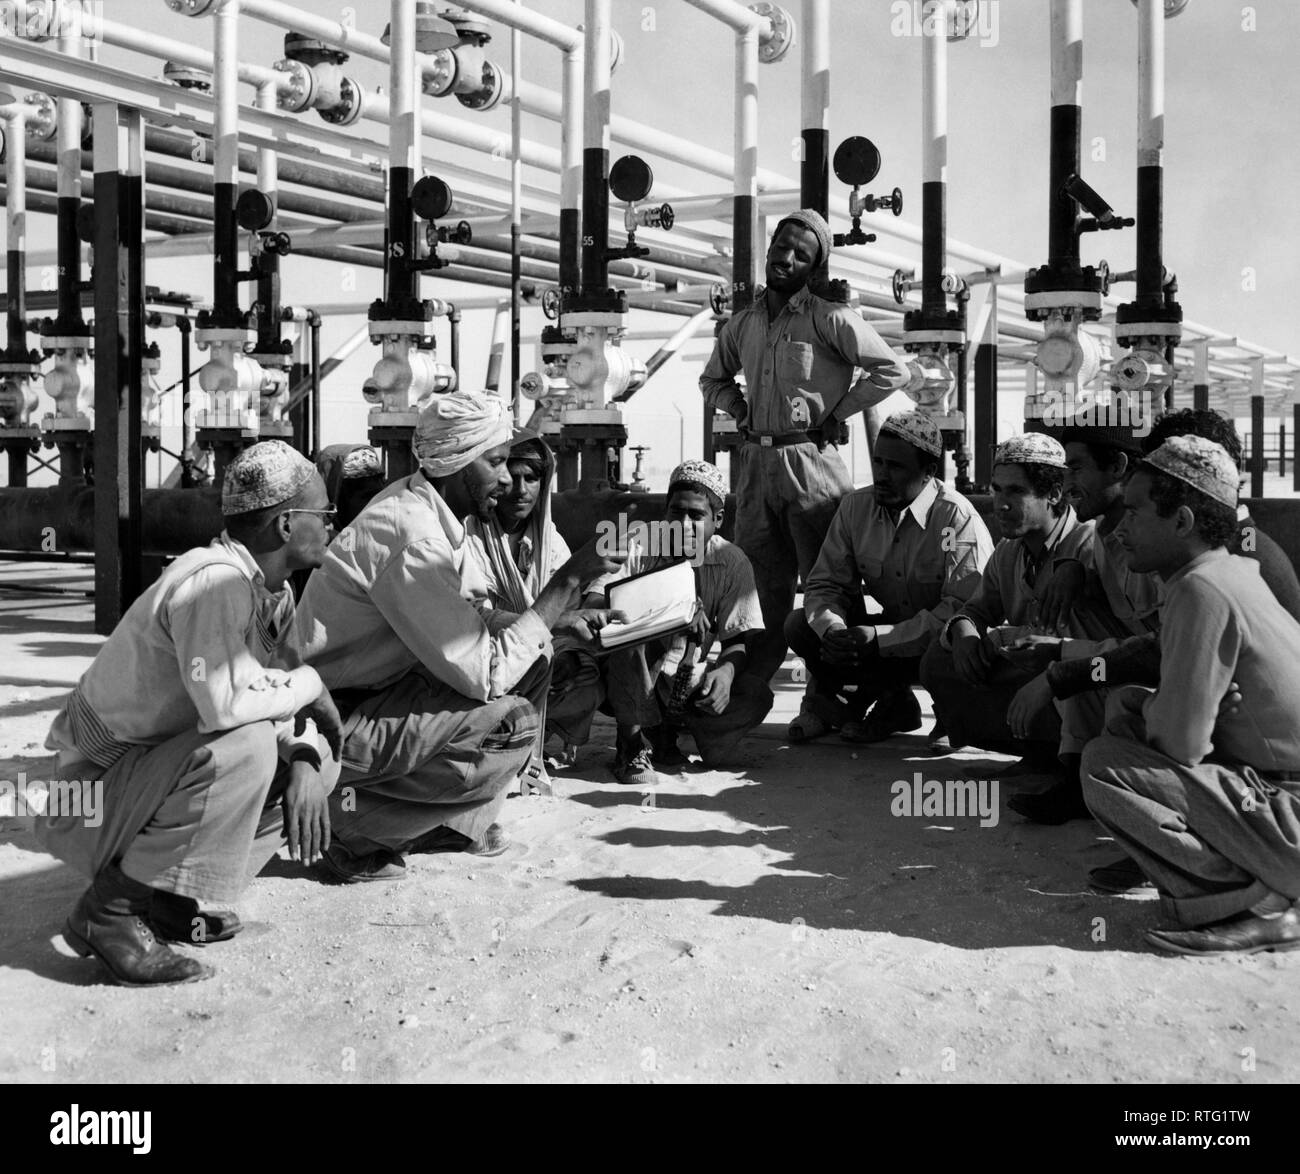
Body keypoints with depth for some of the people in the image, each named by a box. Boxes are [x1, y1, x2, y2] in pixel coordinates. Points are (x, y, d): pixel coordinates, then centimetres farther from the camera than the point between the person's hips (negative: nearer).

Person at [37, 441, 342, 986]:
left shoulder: (274, 589, 5)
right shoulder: (215, 580, -25)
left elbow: (289, 685, 9)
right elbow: (224, 702, -37)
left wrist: (304, 763, -12)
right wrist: (308, 684, -19)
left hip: (149, 770, 9)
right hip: (87, 795, -9)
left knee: (316, 755, 2)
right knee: (247, 744, -31)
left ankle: (173, 898, 4)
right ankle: (112, 911, -18)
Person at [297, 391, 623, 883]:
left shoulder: (429, 510, 3)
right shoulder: (412, 537, -26)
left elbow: (475, 616, 13)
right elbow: (484, 673, -27)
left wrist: (564, 621, -3)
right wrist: (571, 578, -24)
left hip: (377, 690, 10)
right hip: (331, 724, -10)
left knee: (536, 658, 6)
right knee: (512, 722, -23)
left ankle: (454, 820, 12)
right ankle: (357, 827, -8)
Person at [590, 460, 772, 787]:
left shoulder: (732, 562, -2)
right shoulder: (638, 551, -8)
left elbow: (742, 638, -5)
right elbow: (594, 603, -22)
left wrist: (727, 668, -29)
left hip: (688, 686, 3)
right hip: (634, 686, -2)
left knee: (756, 694, -23)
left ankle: (663, 731, 1)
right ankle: (632, 743, -18)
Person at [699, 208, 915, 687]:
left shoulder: (830, 318, -4)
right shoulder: (743, 323, 13)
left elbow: (893, 371, -8)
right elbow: (713, 379, 31)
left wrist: (834, 414, -6)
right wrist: (741, 411, 13)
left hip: (811, 462, -5)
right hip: (755, 463, 5)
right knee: (761, 588, 10)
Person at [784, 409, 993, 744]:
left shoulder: (957, 518, -20)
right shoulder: (855, 507, -2)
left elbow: (965, 608, -28)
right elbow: (825, 584, -2)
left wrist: (880, 638, -34)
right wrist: (833, 629, -27)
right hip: (887, 633, 5)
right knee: (799, 625, -13)